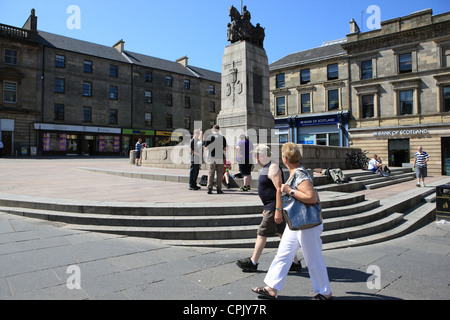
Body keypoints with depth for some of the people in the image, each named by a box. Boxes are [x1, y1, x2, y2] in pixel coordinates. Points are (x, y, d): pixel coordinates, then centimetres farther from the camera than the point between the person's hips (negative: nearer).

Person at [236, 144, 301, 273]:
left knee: (262, 234, -2)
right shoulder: (267, 168, 16)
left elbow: (279, 190, -23)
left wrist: (278, 210, -26)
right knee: (282, 234, 13)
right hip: (272, 206, 10)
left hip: (275, 206, -10)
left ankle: (253, 263, 10)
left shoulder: (273, 168, -16)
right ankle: (295, 263, 21)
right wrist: (267, 208, 24)